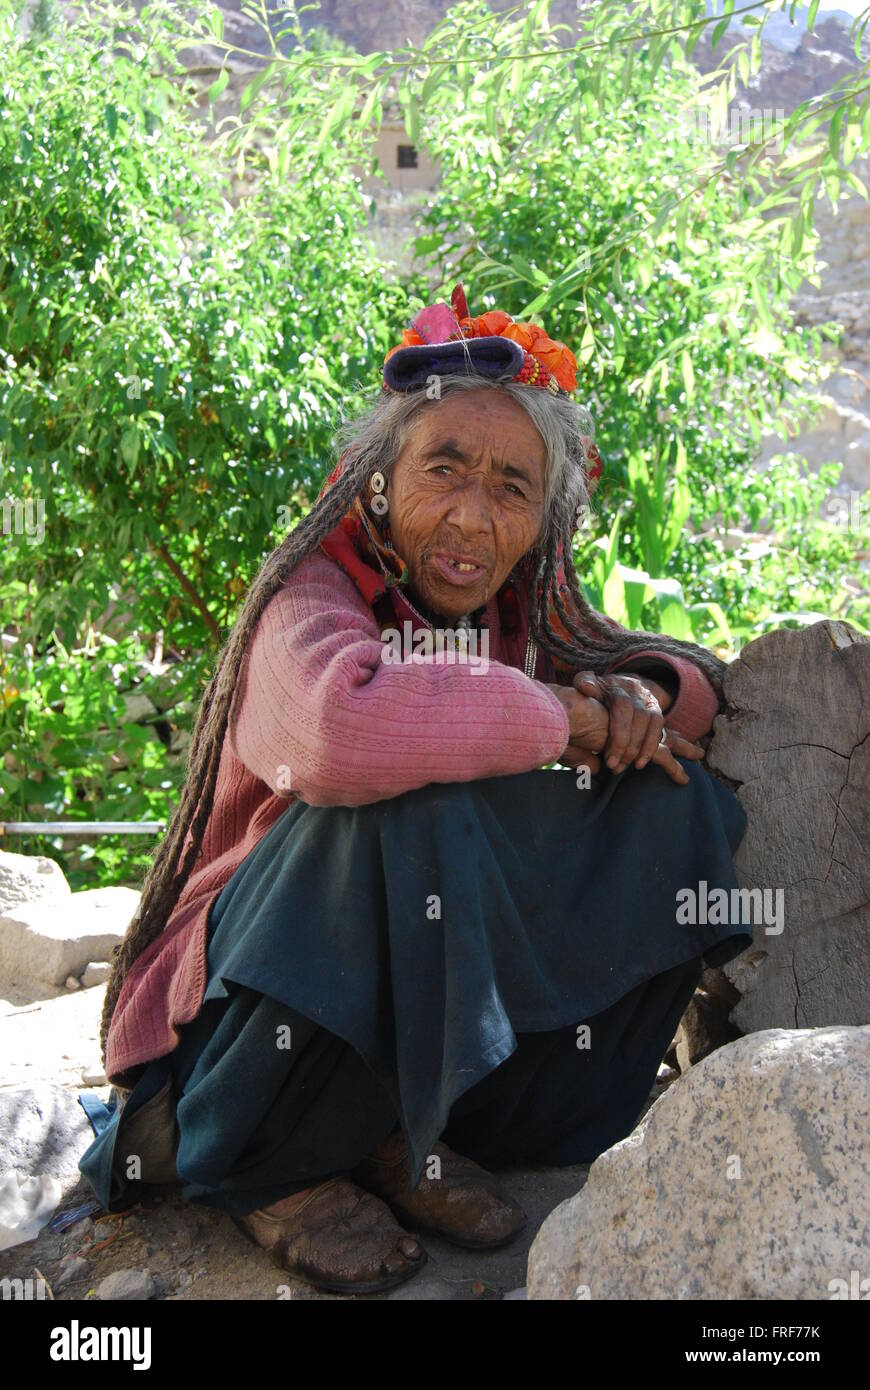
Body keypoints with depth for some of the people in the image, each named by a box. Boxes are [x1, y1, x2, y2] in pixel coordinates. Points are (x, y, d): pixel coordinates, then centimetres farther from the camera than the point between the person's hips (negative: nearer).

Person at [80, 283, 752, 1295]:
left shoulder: (516, 609, 1)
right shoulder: (317, 597, -19)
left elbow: (690, 670, 12)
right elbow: (343, 726, -43)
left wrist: (645, 693, -14)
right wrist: (564, 718, -27)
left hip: (443, 978, 7)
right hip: (244, 1009, -7)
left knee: (665, 800, -6)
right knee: (418, 804, -35)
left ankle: (409, 1133, -2)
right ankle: (269, 1163, -12)